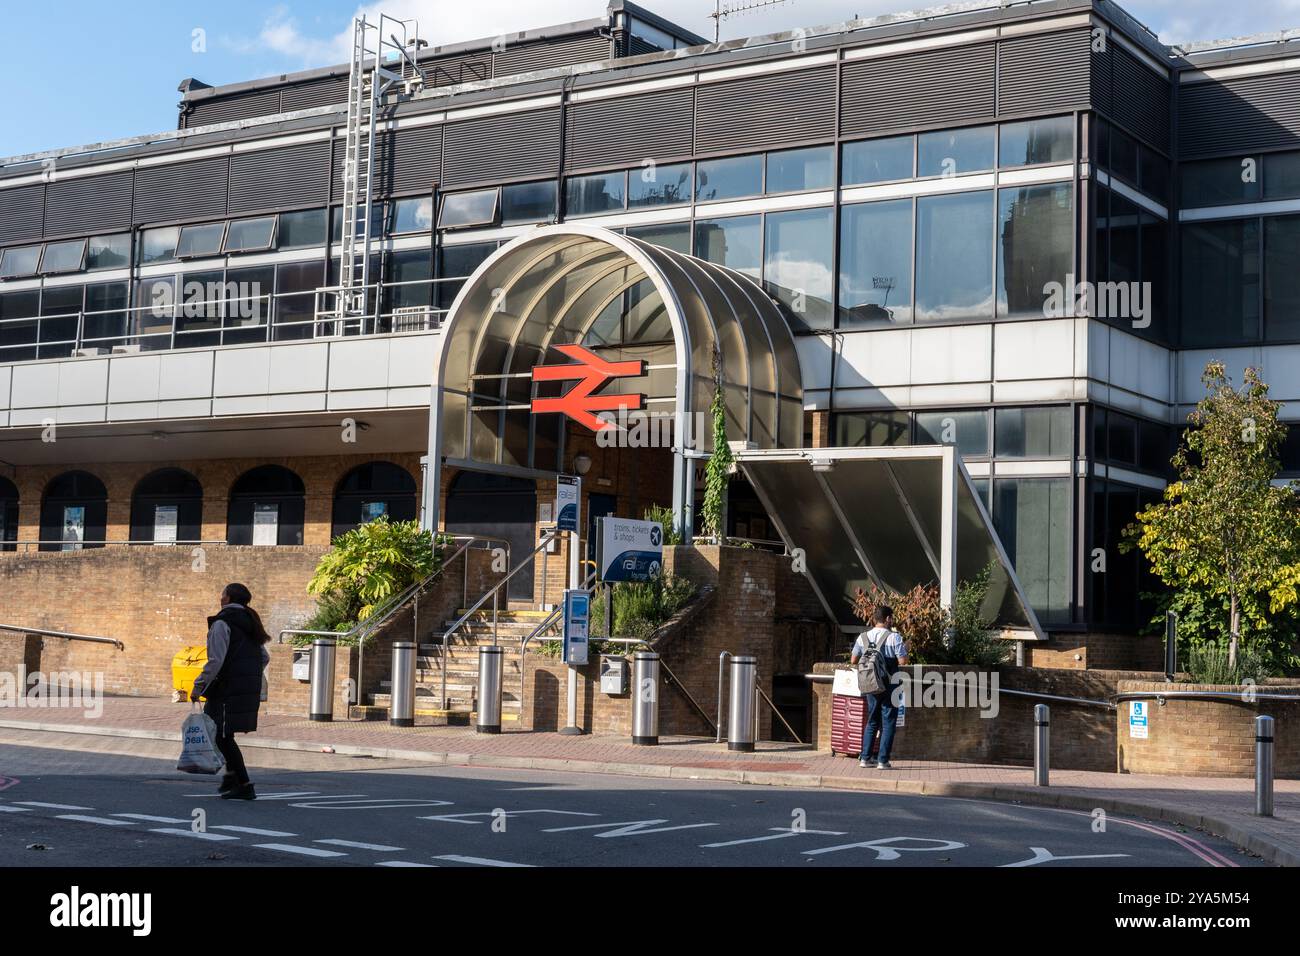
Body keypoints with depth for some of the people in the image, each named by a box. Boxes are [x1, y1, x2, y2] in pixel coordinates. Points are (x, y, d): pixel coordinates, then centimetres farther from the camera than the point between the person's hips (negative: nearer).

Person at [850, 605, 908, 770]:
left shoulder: (863, 637, 4)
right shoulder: (894, 637, -11)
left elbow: (853, 661, 10)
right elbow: (903, 661, -13)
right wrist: (904, 649, 6)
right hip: (889, 686, -5)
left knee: (872, 721, 16)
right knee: (888, 723, 2)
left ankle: (865, 758, 14)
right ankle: (882, 761, -1)